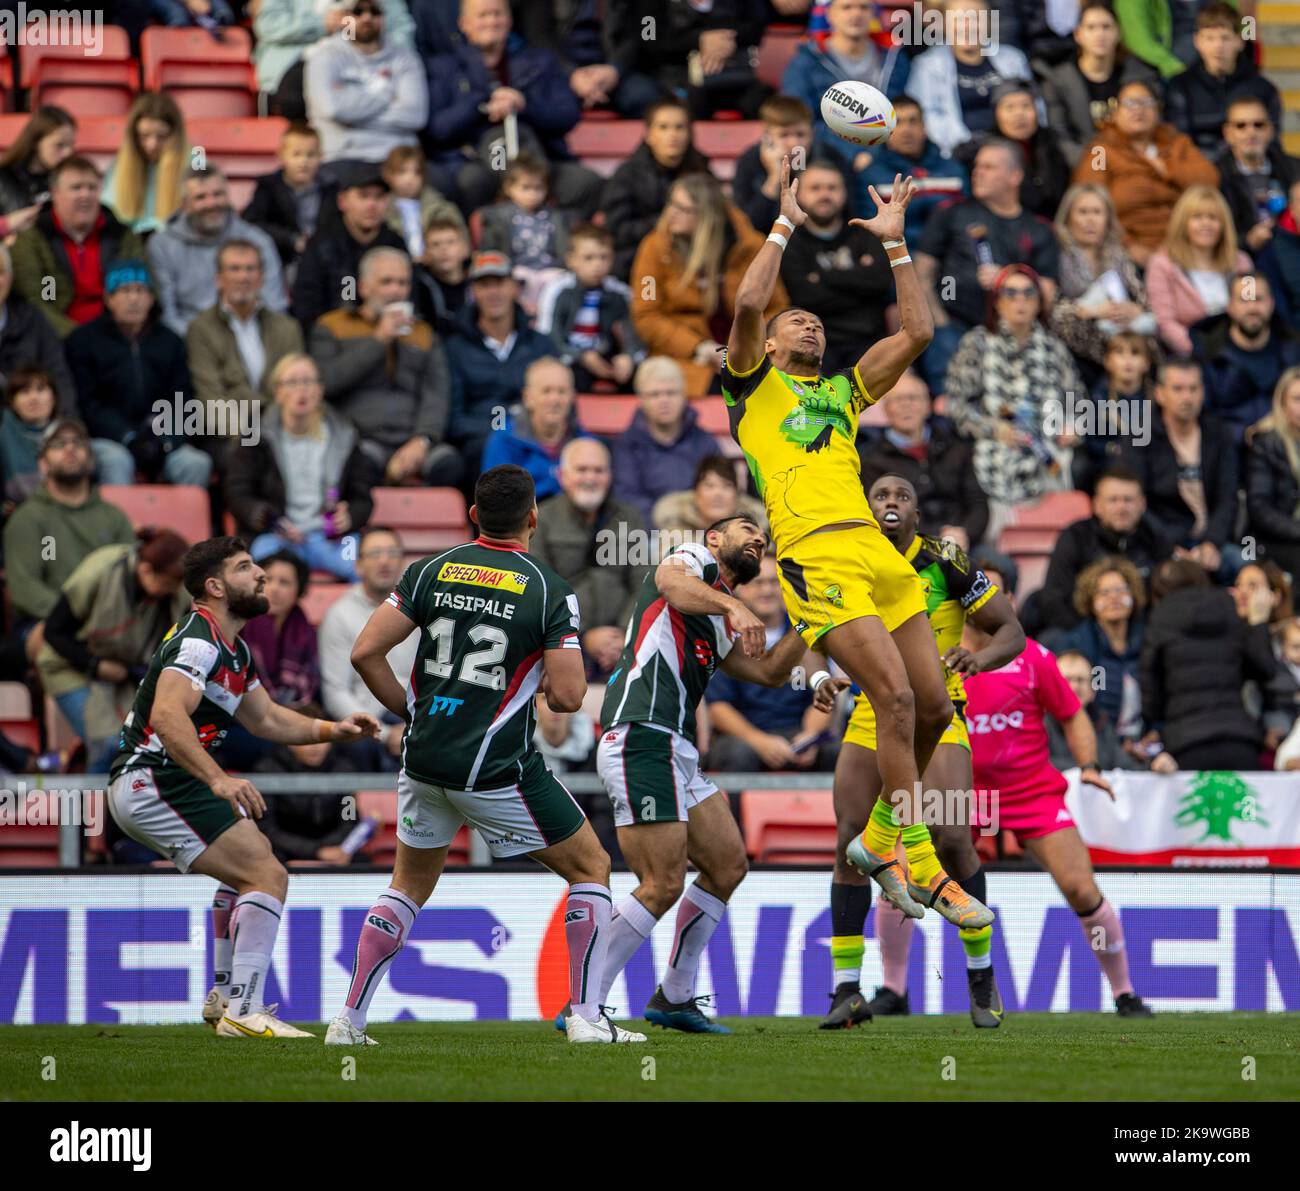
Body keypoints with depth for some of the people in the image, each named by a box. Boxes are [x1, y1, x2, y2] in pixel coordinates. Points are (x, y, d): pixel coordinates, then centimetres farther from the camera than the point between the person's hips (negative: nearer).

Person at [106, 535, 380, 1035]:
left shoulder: (233, 648, 16)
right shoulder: (199, 641, -17)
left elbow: (265, 718, 27)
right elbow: (167, 716, -32)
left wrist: (332, 729, 15)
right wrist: (218, 779, -42)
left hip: (141, 785, 11)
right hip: (153, 783, -11)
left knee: (249, 862, 29)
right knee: (268, 876, -16)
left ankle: (224, 994, 32)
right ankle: (243, 1012, -21)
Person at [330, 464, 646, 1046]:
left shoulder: (430, 572, 2)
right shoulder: (550, 590, -8)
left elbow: (365, 653, -3)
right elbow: (568, 696, -13)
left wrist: (411, 712, 11)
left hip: (425, 759, 4)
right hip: (496, 769, -4)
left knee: (410, 885, 22)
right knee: (590, 866, 12)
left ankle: (348, 1020, 16)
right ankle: (586, 1016, 6)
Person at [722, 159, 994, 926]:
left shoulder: (844, 393, 28)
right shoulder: (755, 384, 15)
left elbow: (918, 332, 23)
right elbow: (749, 303, -2)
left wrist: (894, 241, 24)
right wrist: (787, 222, 7)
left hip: (877, 551, 6)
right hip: (817, 558, -6)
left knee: (934, 707, 2)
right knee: (897, 699, -19)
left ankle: (880, 840, 22)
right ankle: (918, 868, -16)